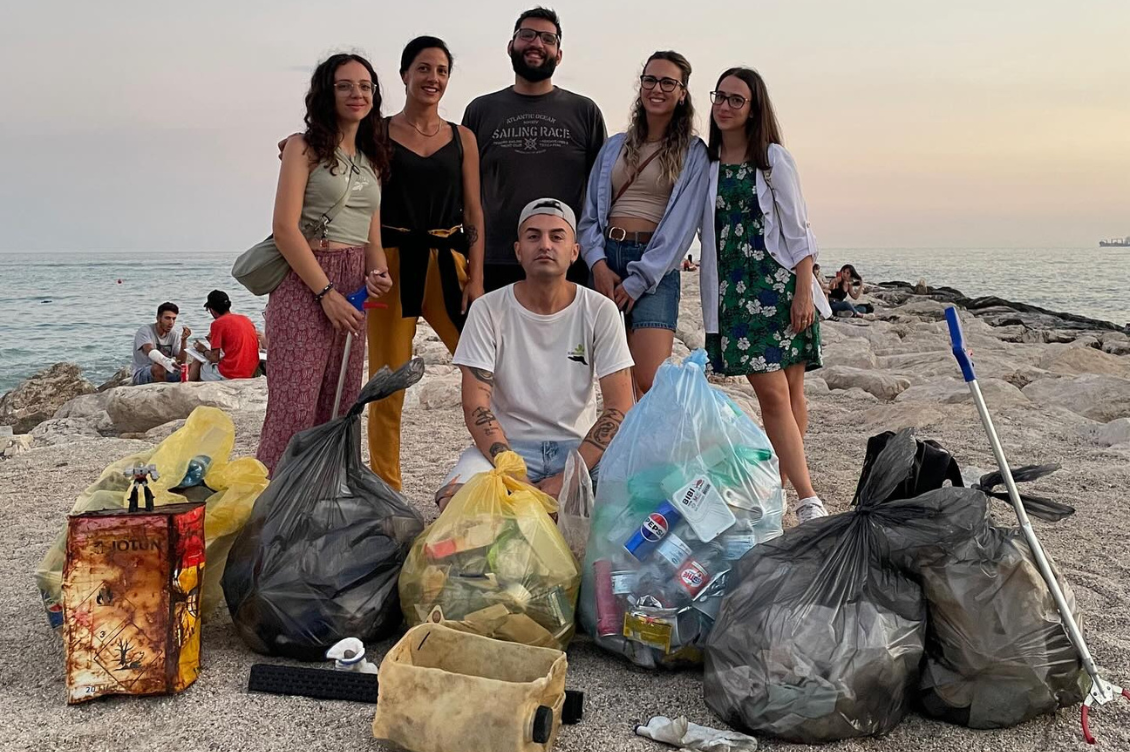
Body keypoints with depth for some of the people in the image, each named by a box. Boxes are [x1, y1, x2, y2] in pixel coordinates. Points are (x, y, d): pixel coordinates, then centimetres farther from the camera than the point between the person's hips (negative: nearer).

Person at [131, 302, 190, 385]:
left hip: (166, 373, 5)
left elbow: (181, 362, -6)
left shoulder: (175, 335, 3)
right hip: (141, 374, -5)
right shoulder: (145, 331, -11)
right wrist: (167, 362, -52)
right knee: (159, 367, -37)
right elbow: (149, 351, -33)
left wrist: (183, 341, -19)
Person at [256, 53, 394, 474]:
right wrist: (326, 292, -15)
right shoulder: (304, 148, 1)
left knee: (339, 408, 7)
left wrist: (378, 275, -3)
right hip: (305, 284, -6)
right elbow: (285, 228, -9)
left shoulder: (373, 162, 19)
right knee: (296, 406, -11)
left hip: (352, 288, 6)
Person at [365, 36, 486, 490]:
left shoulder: (462, 138, 12)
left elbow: (473, 212, 9)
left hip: (448, 260, 2)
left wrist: (476, 277, 0)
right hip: (392, 261, -1)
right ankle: (386, 488, 11)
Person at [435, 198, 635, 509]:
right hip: (509, 445, -1)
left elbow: (620, 408, -7)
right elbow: (476, 406, -9)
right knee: (453, 499, -31)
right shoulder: (488, 310, -5)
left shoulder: (600, 311, -4)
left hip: (579, 445, 1)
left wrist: (567, 477, -18)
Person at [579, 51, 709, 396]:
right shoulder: (615, 146, 17)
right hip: (605, 260, 4)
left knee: (650, 385, -15)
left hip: (655, 267, -4)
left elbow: (681, 223, -4)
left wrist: (638, 281, -10)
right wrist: (598, 264, -5)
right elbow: (590, 212, 12)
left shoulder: (692, 153, 5)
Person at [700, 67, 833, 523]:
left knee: (791, 390, 2)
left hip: (781, 282, -1)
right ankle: (808, 499, -9)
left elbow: (798, 231, 0)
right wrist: (712, 302, 7)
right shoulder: (705, 164, 11)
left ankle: (780, 484, 15)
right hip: (735, 288, 1)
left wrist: (804, 291, -9)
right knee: (772, 392, -8)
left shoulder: (773, 159, 4)